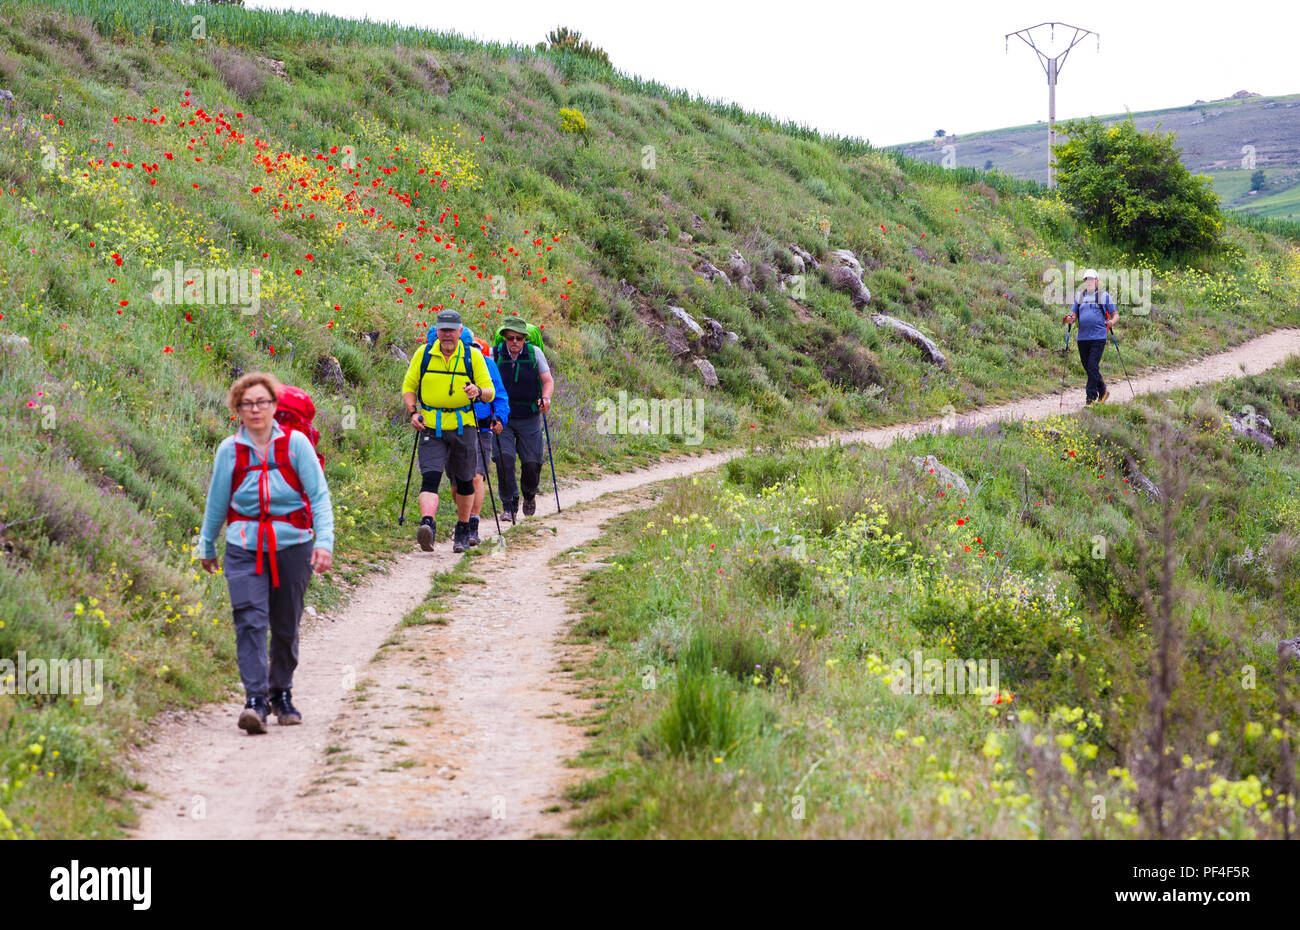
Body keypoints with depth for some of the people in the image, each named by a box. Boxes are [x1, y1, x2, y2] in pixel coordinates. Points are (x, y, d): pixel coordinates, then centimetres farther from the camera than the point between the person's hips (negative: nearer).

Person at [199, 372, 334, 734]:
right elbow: (217, 502, 15)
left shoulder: (295, 443, -1)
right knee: (250, 621, -14)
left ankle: (282, 693, 28)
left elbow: (319, 495, -1)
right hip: (245, 548, 0)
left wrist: (325, 540, -13)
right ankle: (255, 700, -20)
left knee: (286, 625, 9)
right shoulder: (229, 450, 3)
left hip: (292, 545, 0)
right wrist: (207, 546, 23)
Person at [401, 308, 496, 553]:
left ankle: (463, 530, 27)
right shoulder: (423, 354, 3)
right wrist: (413, 412, -4)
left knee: (464, 481, 10)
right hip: (431, 428, -1)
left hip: (463, 427, 1)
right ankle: (427, 525, -35)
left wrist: (478, 391, -23)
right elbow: (408, 386, 13)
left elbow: (490, 392, 1)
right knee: (430, 476, -18)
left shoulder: (473, 356, 1)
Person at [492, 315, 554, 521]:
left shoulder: (534, 353, -3)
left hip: (529, 419, 1)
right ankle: (509, 506, -7)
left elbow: (548, 380, -1)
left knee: (532, 462, 1)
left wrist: (545, 398, -20)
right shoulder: (495, 354, -4)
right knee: (504, 459, -17)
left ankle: (530, 496, 32)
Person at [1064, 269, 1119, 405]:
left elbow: (1115, 314, 8)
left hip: (1098, 337, -4)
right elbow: (1074, 315, 15)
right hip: (1082, 337, 4)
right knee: (1087, 367, 9)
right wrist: (1070, 319, -9)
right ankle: (1103, 391, 28)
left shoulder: (1104, 296, 5)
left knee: (1093, 367, -12)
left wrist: (1111, 321, -14)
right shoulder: (1079, 296, 15)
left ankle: (1091, 397, -7)